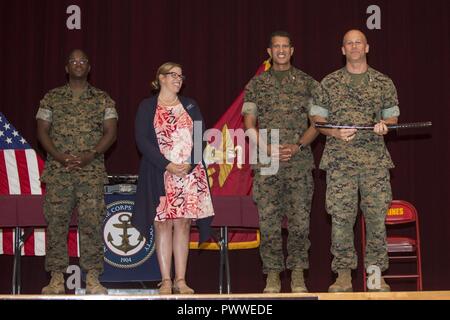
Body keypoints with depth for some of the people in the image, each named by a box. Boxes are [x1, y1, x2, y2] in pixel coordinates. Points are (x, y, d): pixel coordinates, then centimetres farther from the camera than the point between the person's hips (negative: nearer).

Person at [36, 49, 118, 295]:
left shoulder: (102, 99, 9)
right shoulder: (51, 98, 10)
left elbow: (110, 132, 2)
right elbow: (42, 131, 5)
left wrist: (90, 155, -12)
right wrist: (59, 156, -10)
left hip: (92, 171, -1)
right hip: (58, 171, 1)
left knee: (92, 222, -4)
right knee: (56, 222, -1)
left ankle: (92, 278, 1)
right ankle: (57, 278, 4)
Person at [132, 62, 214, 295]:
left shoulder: (190, 106, 15)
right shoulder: (147, 107, 6)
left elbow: (200, 137, 8)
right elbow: (142, 140, -4)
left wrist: (190, 164, -9)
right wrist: (167, 165, -14)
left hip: (189, 173, 2)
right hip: (159, 175, -2)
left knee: (183, 223, 1)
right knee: (163, 223, -2)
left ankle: (181, 280, 4)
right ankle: (166, 281, 2)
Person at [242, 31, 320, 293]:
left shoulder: (307, 83, 9)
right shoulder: (257, 84, 11)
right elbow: (249, 124, 7)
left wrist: (297, 146, -8)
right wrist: (268, 149, -8)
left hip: (299, 162, 0)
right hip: (266, 164, 0)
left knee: (300, 220, -1)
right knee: (268, 220, -2)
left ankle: (298, 273, 8)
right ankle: (273, 274, 6)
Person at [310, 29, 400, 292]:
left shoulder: (384, 83, 11)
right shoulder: (329, 83, 9)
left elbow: (393, 116, 15)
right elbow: (317, 118, 9)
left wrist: (384, 125, -9)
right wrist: (335, 133, -9)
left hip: (375, 160, 1)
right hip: (340, 159, -1)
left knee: (377, 215, -1)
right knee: (341, 216, -4)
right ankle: (344, 275, 4)